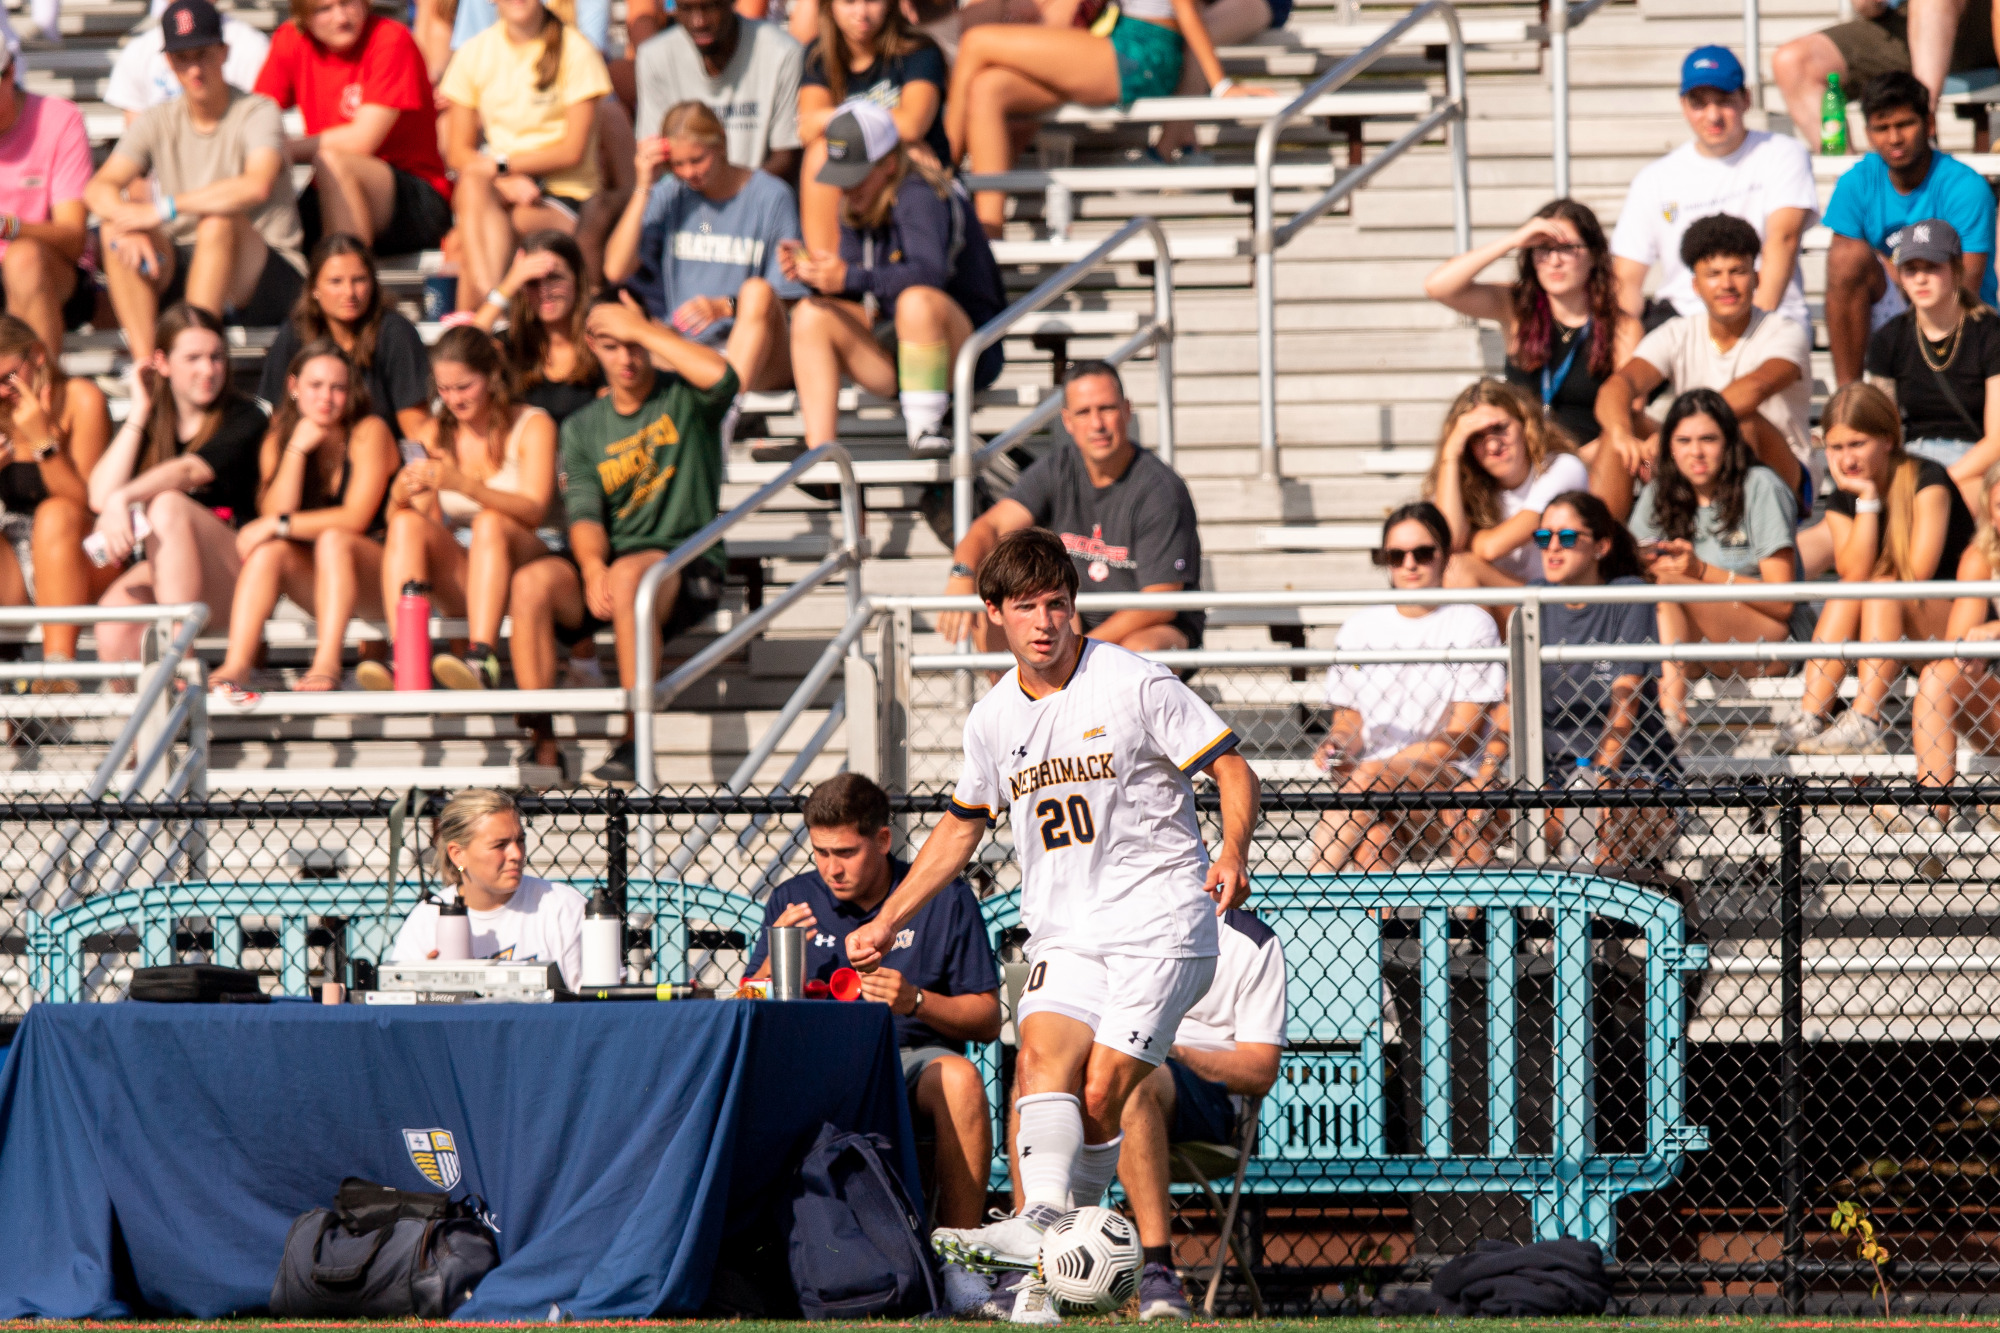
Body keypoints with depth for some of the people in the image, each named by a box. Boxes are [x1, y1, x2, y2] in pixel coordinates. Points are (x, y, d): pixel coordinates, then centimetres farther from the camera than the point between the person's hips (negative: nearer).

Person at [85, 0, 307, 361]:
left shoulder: (258, 113, -9)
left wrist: (164, 209, -31)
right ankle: (144, 362, -31)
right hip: (181, 273, 4)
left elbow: (257, 186, -30)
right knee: (115, 225, -19)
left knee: (218, 219, -34)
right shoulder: (157, 123, 7)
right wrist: (130, 227, -30)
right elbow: (97, 189, -6)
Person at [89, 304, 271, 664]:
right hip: (153, 572, 3)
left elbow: (190, 470, -21)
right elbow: (100, 496, -1)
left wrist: (123, 499, -40)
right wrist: (139, 413, 2)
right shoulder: (149, 424, 15)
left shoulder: (246, 418, 0)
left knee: (168, 505, -35)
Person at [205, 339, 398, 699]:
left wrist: (279, 525, -22)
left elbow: (356, 518, -18)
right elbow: (274, 513, -7)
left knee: (333, 539, -33)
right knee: (269, 548, -24)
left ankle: (327, 665, -47)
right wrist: (297, 450, -16)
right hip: (316, 584, 4)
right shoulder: (279, 438, 7)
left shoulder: (368, 433, -7)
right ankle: (236, 666, -43)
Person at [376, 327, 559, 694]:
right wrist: (403, 495, -21)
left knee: (490, 522, -33)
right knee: (407, 524, -23)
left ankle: (483, 661, -50)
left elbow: (534, 511, -15)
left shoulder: (532, 426, 1)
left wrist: (464, 485, -31)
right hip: (459, 582, 3)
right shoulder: (435, 436, 13)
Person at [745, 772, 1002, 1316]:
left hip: (912, 1057, -1)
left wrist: (916, 1001, -15)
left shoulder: (944, 899, 4)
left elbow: (986, 1020, 3)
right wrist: (774, 961, -11)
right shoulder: (793, 902, 11)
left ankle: (957, 1258, -27)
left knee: (958, 1078, -37)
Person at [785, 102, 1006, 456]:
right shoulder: (857, 208, 7)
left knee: (917, 301, -38)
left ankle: (928, 426, -26)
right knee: (811, 314, -8)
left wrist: (850, 277, -36)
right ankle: (819, 450, -16)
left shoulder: (920, 197, -18)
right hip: (897, 356, 8)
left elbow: (929, 272, -35)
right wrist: (809, 273, -15)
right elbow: (850, 289, 5)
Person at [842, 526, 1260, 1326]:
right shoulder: (994, 720, 10)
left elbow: (1231, 769, -3)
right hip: (1063, 930, 4)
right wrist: (885, 924, 22)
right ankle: (1042, 1222, -38)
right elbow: (960, 829, 25)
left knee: (1100, 1095, -17)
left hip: (1158, 923, -4)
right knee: (1043, 1054, -22)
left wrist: (1232, 853, -22)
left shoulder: (1135, 685, -5)